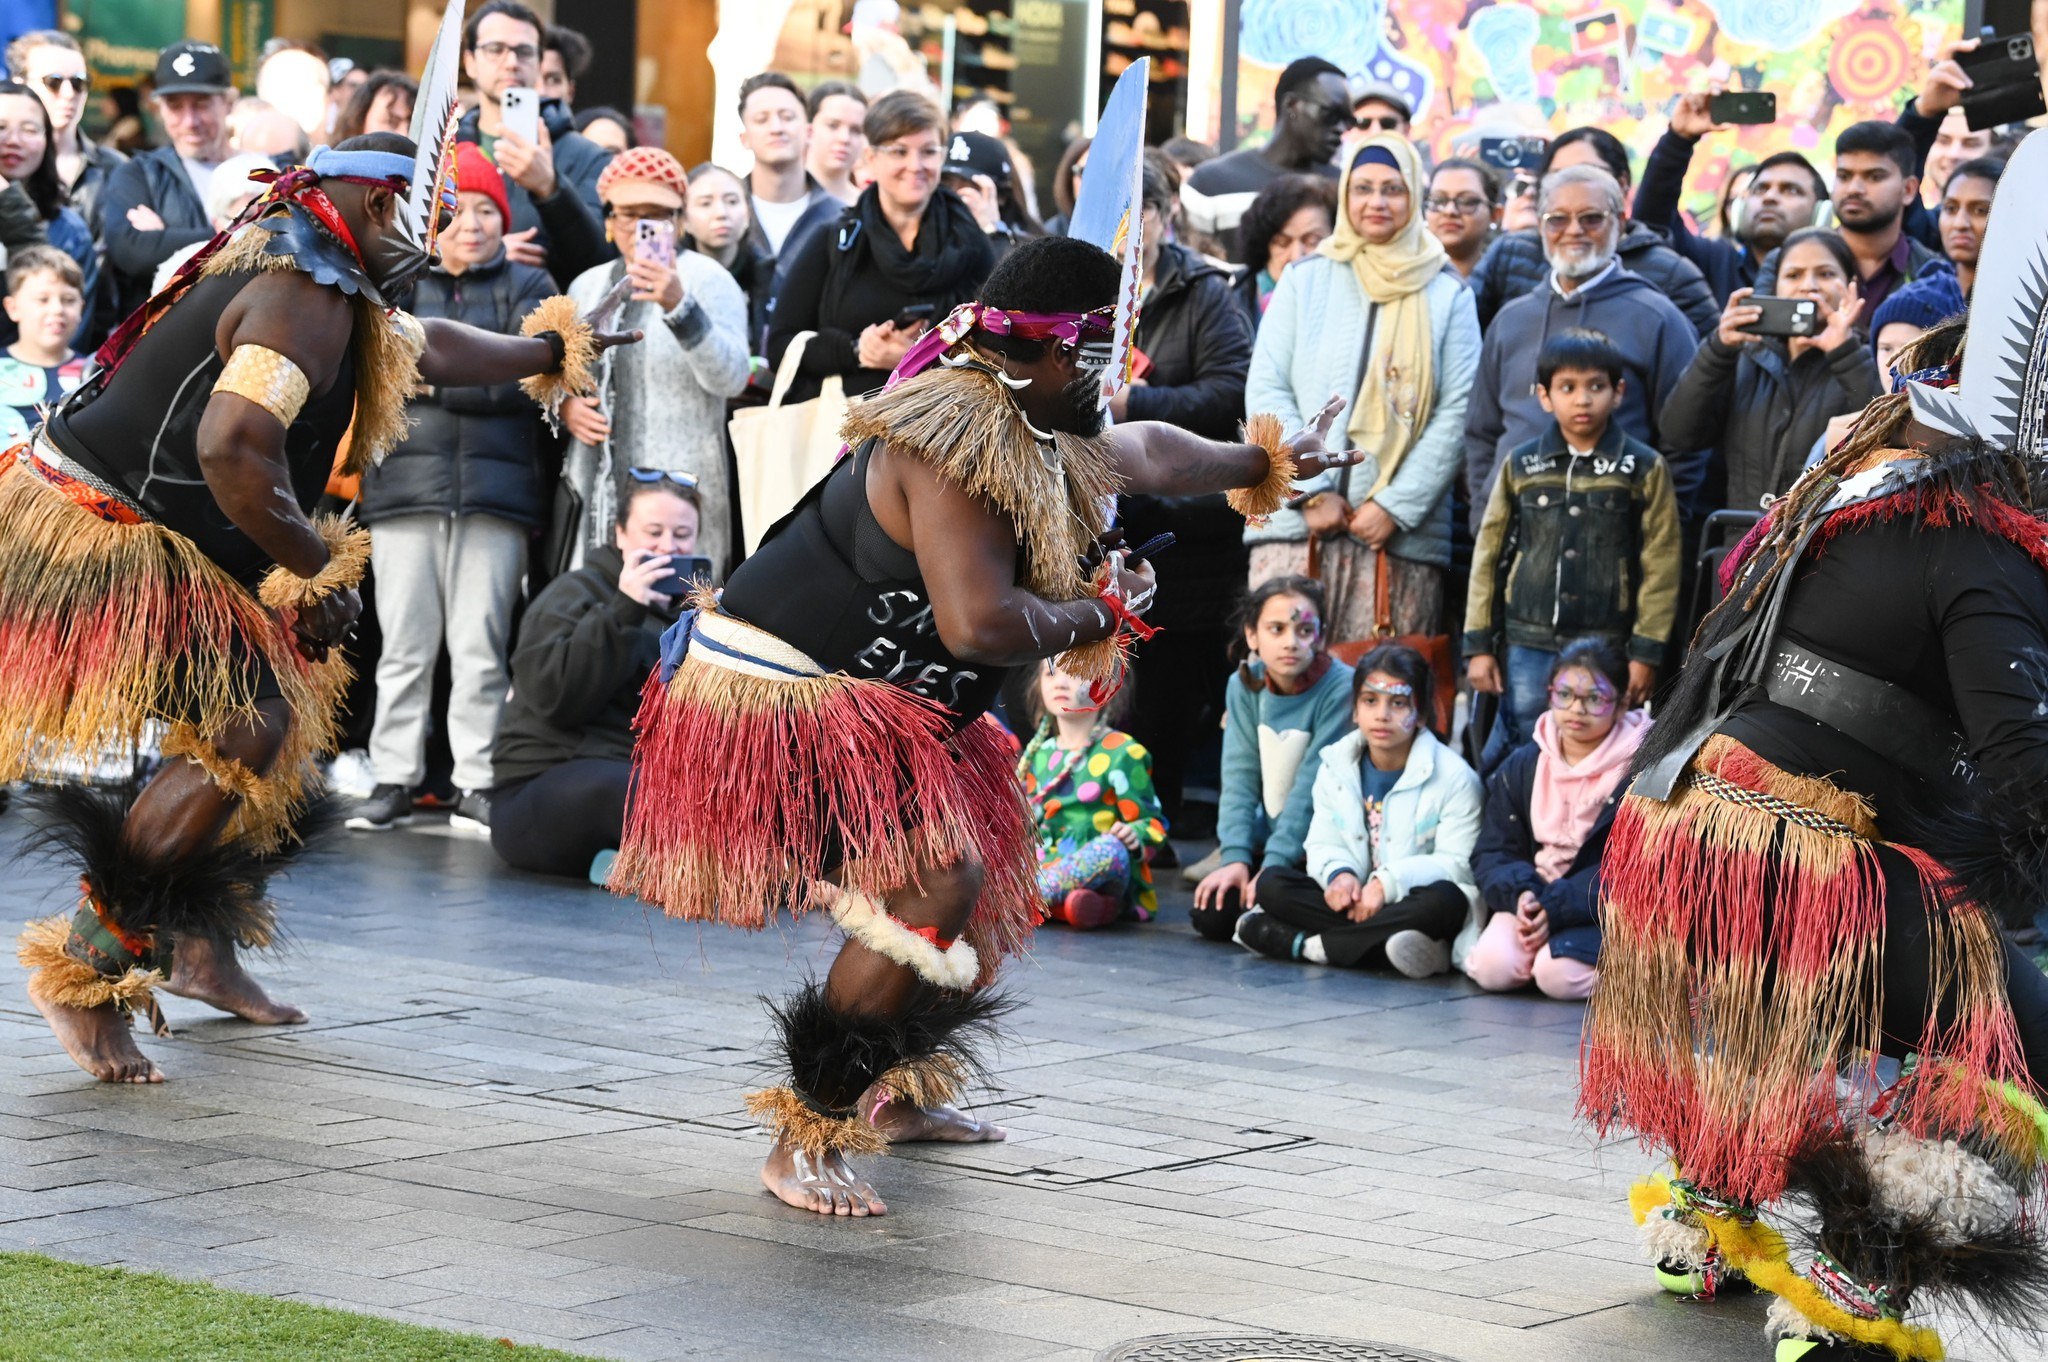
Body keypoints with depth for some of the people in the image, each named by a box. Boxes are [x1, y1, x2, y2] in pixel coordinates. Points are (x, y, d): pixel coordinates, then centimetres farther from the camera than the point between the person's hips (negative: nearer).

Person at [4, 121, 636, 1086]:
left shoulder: (314, 287, 16)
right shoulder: (305, 300, -19)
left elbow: (426, 348, 33)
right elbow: (233, 445, -30)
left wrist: (550, 349, 46)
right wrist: (318, 566, -18)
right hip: (95, 545, -11)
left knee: (290, 688, 17)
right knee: (247, 726, -15)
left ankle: (202, 946, 23)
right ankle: (85, 970, -10)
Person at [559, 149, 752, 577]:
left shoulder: (707, 279, -1)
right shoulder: (588, 286, 16)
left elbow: (730, 378, -16)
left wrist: (679, 306, -29)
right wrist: (564, 405, 5)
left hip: (677, 492, -5)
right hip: (594, 491, 5)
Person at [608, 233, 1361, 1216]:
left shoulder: (1026, 432, 10)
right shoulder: (960, 442, -23)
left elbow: (1142, 452, 31)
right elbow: (979, 622, -31)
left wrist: (1262, 461, 46)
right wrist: (1099, 615, -13)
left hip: (854, 708, 11)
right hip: (778, 698, -11)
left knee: (987, 848, 24)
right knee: (933, 880, -25)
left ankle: (895, 1094, 39)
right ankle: (804, 1143, -21)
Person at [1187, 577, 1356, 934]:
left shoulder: (1341, 688, -16)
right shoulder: (1244, 685, -1)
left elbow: (1313, 785, -19)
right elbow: (1240, 776, -4)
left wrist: (1274, 865, -23)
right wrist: (1235, 857, -16)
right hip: (1265, 842, 4)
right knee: (1210, 914, -14)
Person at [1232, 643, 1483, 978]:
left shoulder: (1455, 777, -6)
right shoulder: (1334, 766, 9)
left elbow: (1456, 862, -14)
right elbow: (1323, 844, 5)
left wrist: (1387, 883, -27)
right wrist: (1338, 873, -20)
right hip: (1352, 898, 3)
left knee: (1444, 900, -39)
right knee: (1271, 883, -16)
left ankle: (1307, 944, -31)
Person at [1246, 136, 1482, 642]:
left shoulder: (1447, 296, 8)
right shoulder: (1304, 281, 11)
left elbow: (1456, 412, 1)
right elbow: (1265, 391, 5)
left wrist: (1395, 507, -8)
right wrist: (1311, 492, -6)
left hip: (1403, 534, -1)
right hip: (1295, 524, 1)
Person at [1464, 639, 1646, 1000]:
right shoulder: (1521, 766, 9)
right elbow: (1492, 852, 6)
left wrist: (1557, 907, -23)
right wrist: (1521, 893, -18)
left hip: (1608, 913, -3)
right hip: (1531, 898, 3)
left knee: (1560, 974, -31)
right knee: (1493, 968, -26)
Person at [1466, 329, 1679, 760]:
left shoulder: (1644, 469, 1)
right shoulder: (1521, 466, 7)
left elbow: (1660, 566, 0)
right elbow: (1489, 556, 9)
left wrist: (1646, 652, -4)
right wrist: (1479, 645, 5)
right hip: (1528, 647, 1)